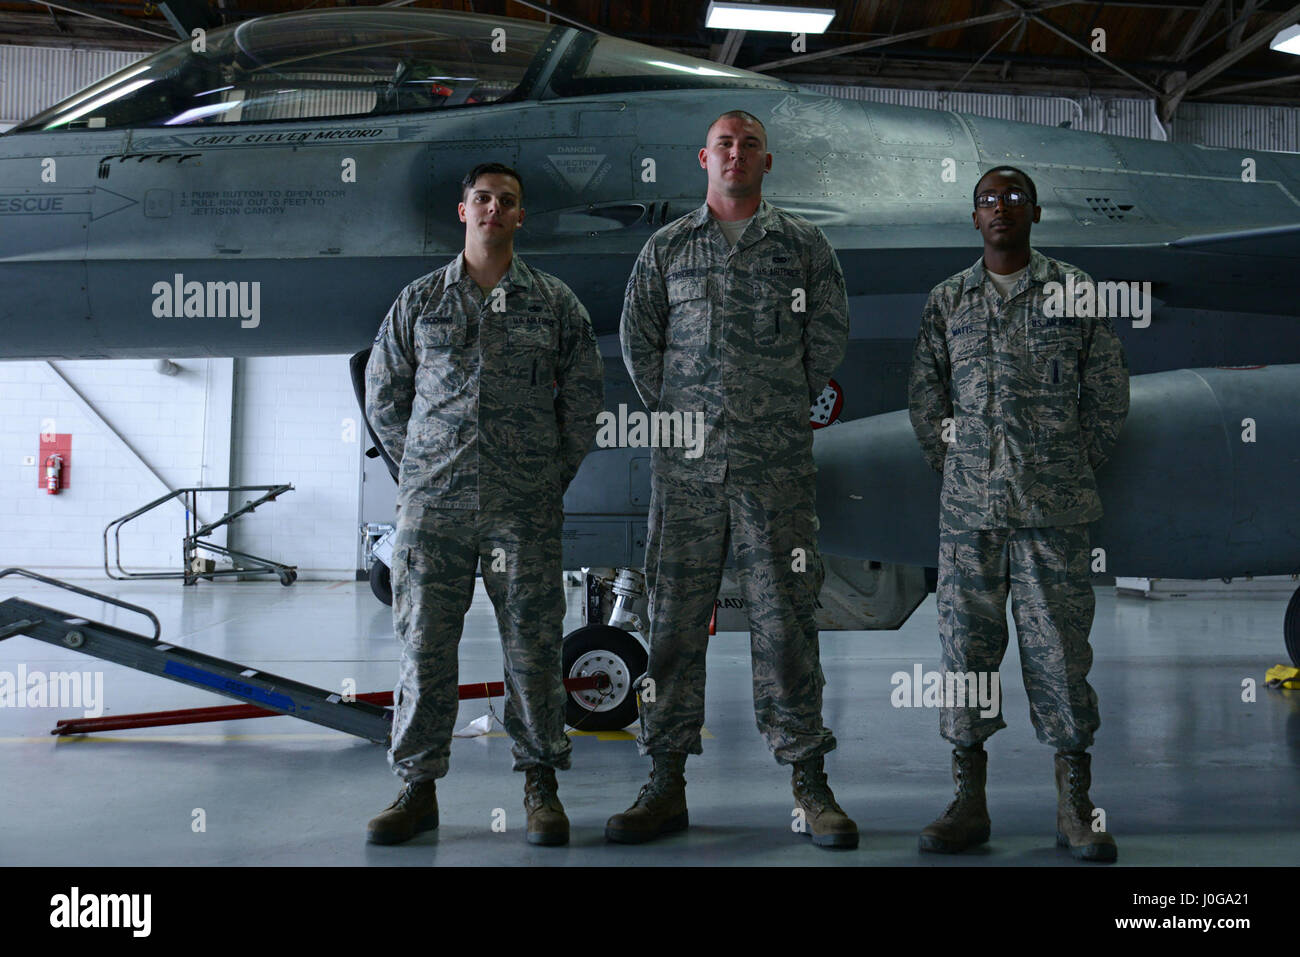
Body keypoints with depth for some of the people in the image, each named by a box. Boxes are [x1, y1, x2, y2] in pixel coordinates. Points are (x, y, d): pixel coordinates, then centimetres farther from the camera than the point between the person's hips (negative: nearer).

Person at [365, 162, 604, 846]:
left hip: (526, 508, 0)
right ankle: (418, 786, 12)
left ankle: (540, 784, 14)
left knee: (532, 644, 1)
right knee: (424, 643, 1)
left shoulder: (556, 303, 8)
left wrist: (552, 478, 9)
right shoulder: (419, 300, 9)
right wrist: (425, 467, 11)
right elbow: (383, 393, 16)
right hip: (431, 505, 1)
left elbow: (583, 398, 12)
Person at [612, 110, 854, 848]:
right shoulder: (667, 248, 11)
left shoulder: (804, 244, 8)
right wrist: (674, 413, 9)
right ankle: (667, 782, 10)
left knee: (785, 616, 0)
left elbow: (830, 335, 8)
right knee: (675, 615, 3)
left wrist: (787, 410, 8)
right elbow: (638, 338, 13)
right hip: (686, 462, 1)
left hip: (776, 462, -1)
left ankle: (809, 781, 8)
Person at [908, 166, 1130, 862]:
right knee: (965, 640, 2)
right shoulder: (947, 300, 12)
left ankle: (1075, 807, 7)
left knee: (1059, 642, -1)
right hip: (968, 504, 2)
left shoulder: (1073, 290, 6)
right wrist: (955, 466, 9)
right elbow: (924, 395, 15)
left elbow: (1108, 393, 9)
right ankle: (969, 800, 10)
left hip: (1055, 505, -2)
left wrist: (1073, 471, 6)